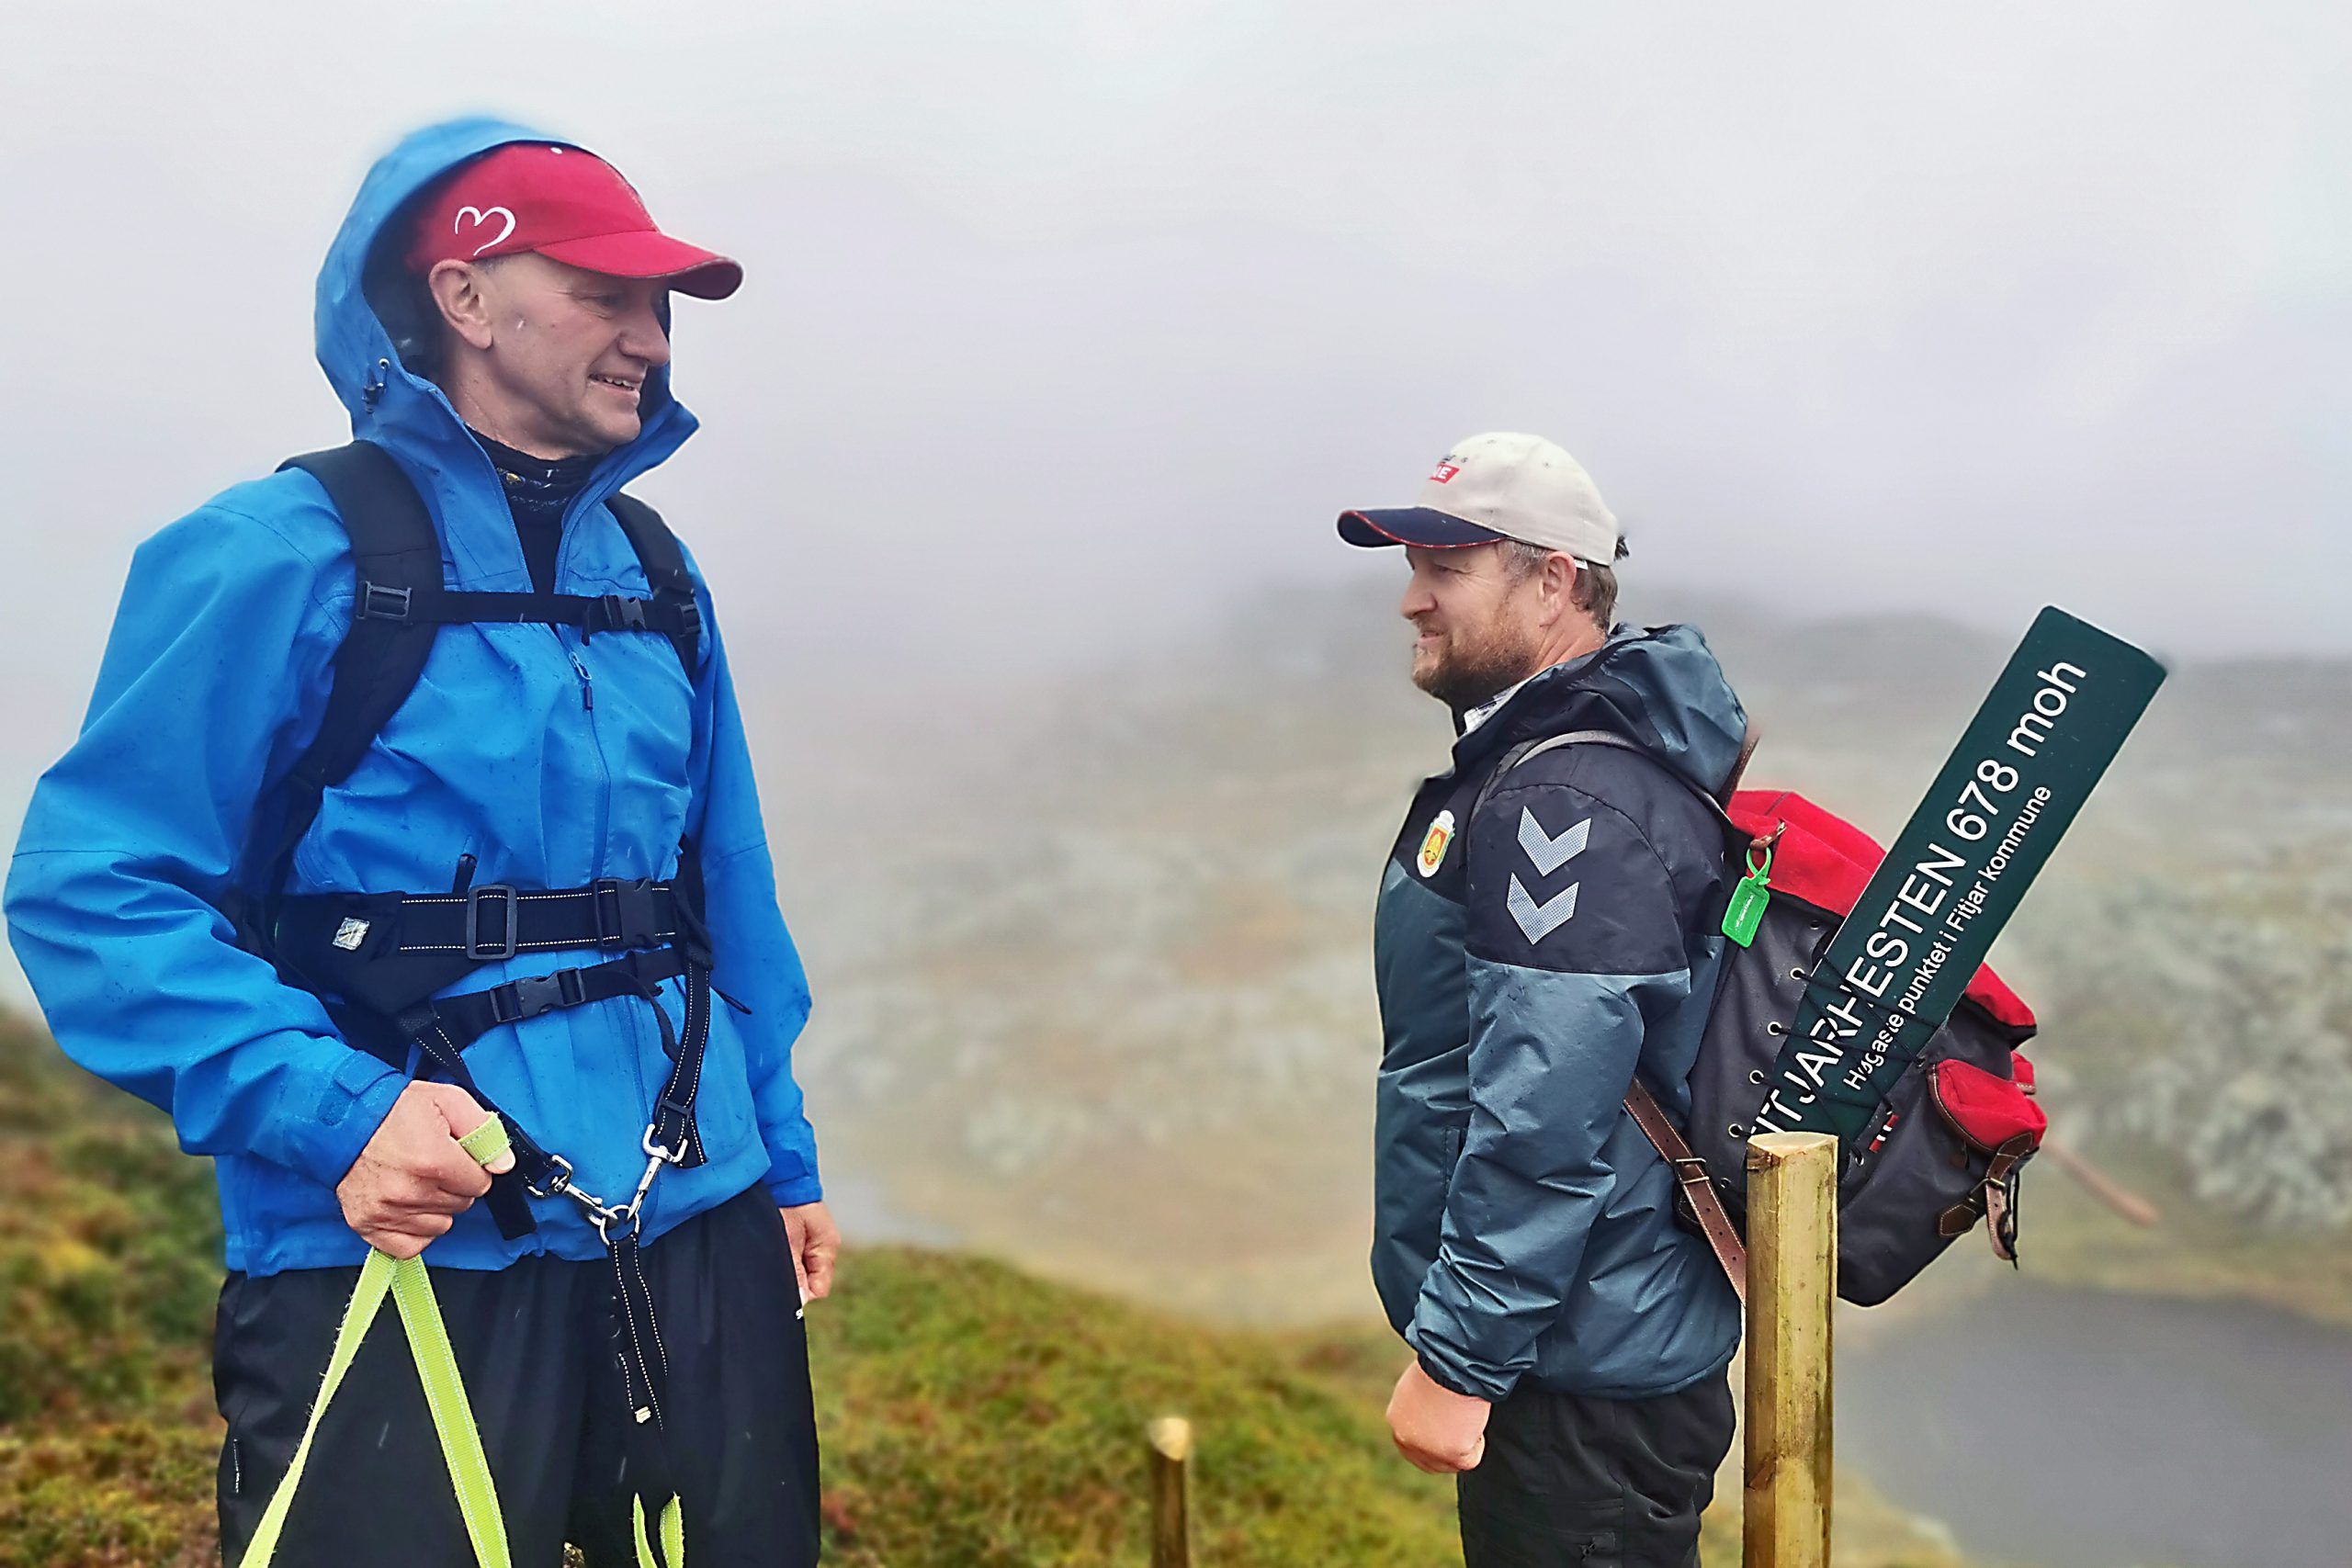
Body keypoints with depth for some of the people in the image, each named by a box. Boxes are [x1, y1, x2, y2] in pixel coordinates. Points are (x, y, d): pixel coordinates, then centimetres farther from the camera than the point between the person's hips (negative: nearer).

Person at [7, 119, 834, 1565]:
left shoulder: (658, 576, 9)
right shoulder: (290, 557, -9)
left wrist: (787, 1156, 14)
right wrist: (331, 1113, -22)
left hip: (700, 1237, 6)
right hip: (411, 1261, -6)